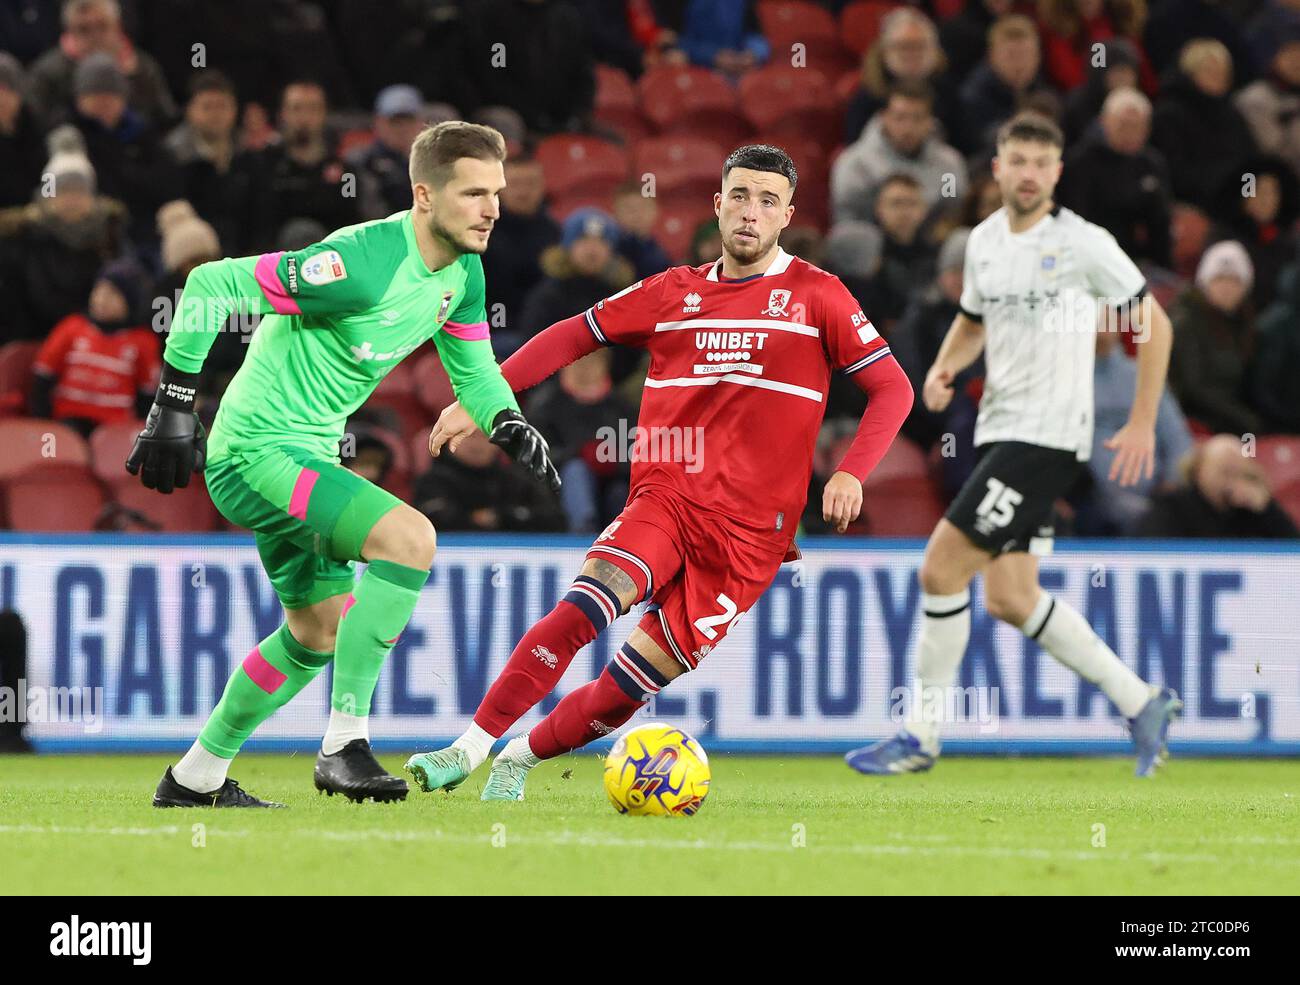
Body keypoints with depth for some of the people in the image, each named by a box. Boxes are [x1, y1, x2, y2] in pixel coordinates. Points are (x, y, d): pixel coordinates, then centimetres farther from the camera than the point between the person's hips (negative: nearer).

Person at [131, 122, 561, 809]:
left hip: (307, 455, 10)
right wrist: (173, 404, -19)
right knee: (408, 537, -27)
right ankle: (345, 743, -22)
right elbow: (209, 286, -21)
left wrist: (507, 423, -8)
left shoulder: (462, 273, 1)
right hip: (256, 451, -10)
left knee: (320, 633, 22)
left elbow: (473, 369, 15)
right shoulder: (363, 263, -26)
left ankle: (196, 777, 37)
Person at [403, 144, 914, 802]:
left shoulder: (816, 296, 3)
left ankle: (520, 759, 16)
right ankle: (470, 748, -27)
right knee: (586, 605, -28)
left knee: (632, 684, -6)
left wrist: (852, 473, -11)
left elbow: (892, 388, 3)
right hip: (665, 499, 1)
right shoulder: (674, 293, 11)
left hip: (749, 533, -1)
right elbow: (573, 336, 18)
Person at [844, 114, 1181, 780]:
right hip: (999, 427, 8)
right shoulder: (984, 241, 10)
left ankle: (920, 737, -3)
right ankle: (1140, 702, 18)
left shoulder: (1083, 243, -9)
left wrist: (1142, 424, -5)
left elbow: (1153, 323, -2)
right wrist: (944, 368, 5)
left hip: (1048, 436, -8)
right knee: (1009, 599, 4)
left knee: (940, 569, -13)